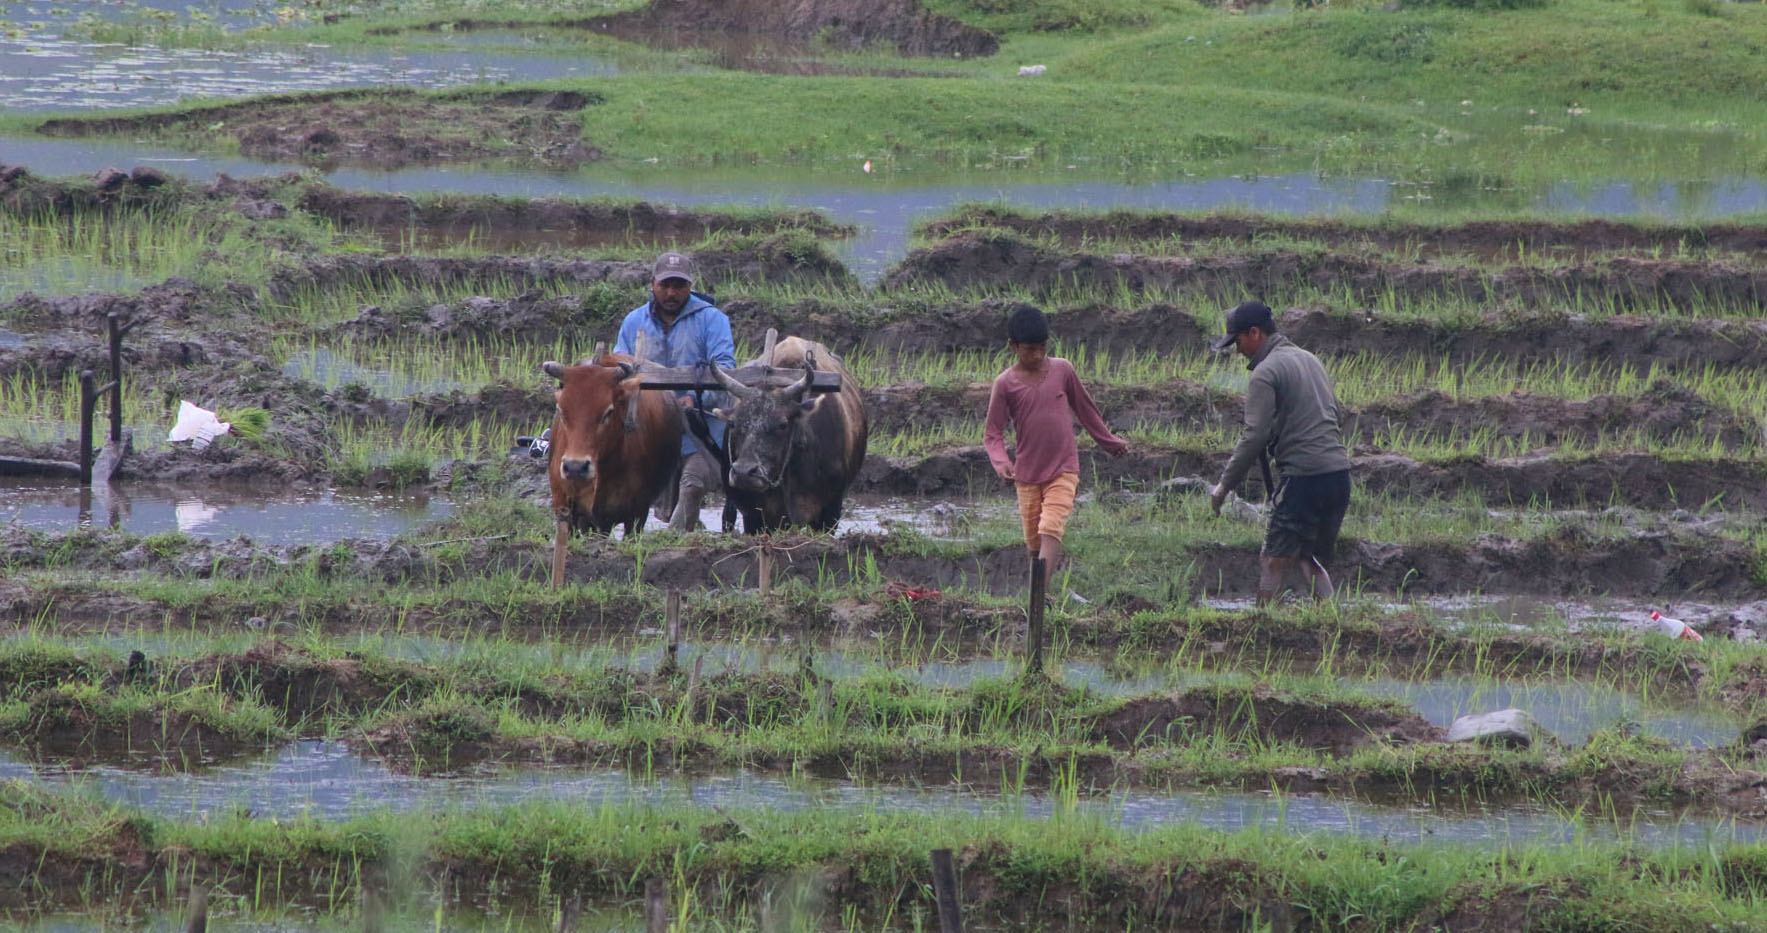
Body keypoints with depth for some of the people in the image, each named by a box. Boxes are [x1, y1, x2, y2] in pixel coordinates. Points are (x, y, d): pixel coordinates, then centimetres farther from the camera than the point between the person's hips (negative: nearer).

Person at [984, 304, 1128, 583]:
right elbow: (992, 433, -2)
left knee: (1050, 531, -18)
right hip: (1027, 474, 1)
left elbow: (1084, 408, 15)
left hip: (1064, 469, -1)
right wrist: (1001, 463, -22)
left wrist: (1109, 442, 26)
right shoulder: (1005, 383, -5)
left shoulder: (1063, 370, 0)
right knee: (1034, 542, 5)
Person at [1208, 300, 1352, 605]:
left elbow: (1255, 437, -13)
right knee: (1311, 559, 17)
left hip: (1303, 476, -8)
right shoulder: (1309, 360, 19)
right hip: (1339, 472, 8)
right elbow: (1337, 416, 25)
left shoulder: (1266, 373, -7)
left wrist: (1224, 485, -6)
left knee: (1274, 562, -4)